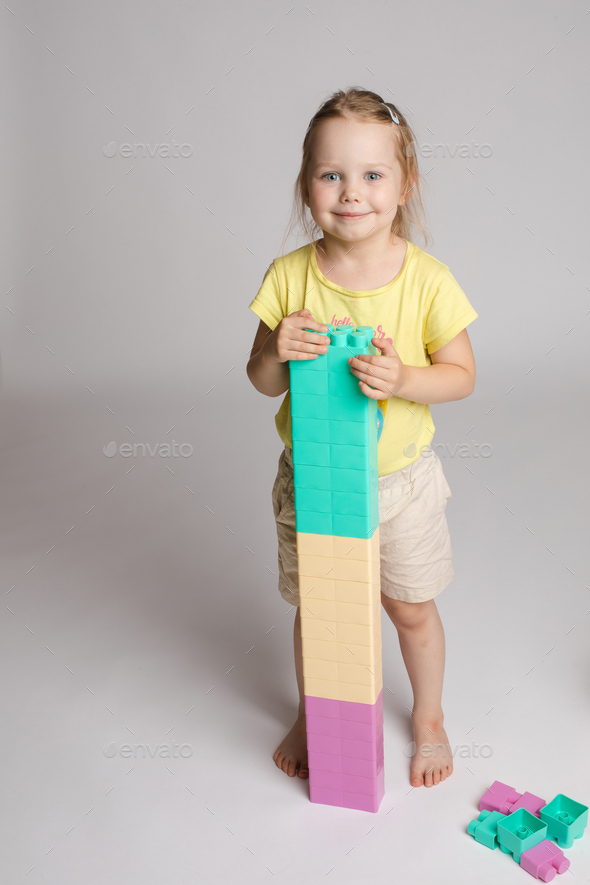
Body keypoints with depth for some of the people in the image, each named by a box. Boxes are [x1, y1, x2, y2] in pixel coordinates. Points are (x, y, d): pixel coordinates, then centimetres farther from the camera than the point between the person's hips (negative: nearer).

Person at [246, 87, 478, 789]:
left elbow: (462, 375, -8)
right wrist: (277, 352, -27)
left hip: (398, 478, -1)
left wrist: (403, 379, -27)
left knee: (411, 607, 16)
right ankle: (311, 715, 45)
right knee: (313, 607, 18)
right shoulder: (289, 276, -11)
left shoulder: (426, 279, -15)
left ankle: (428, 718, 44)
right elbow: (261, 382, -5)